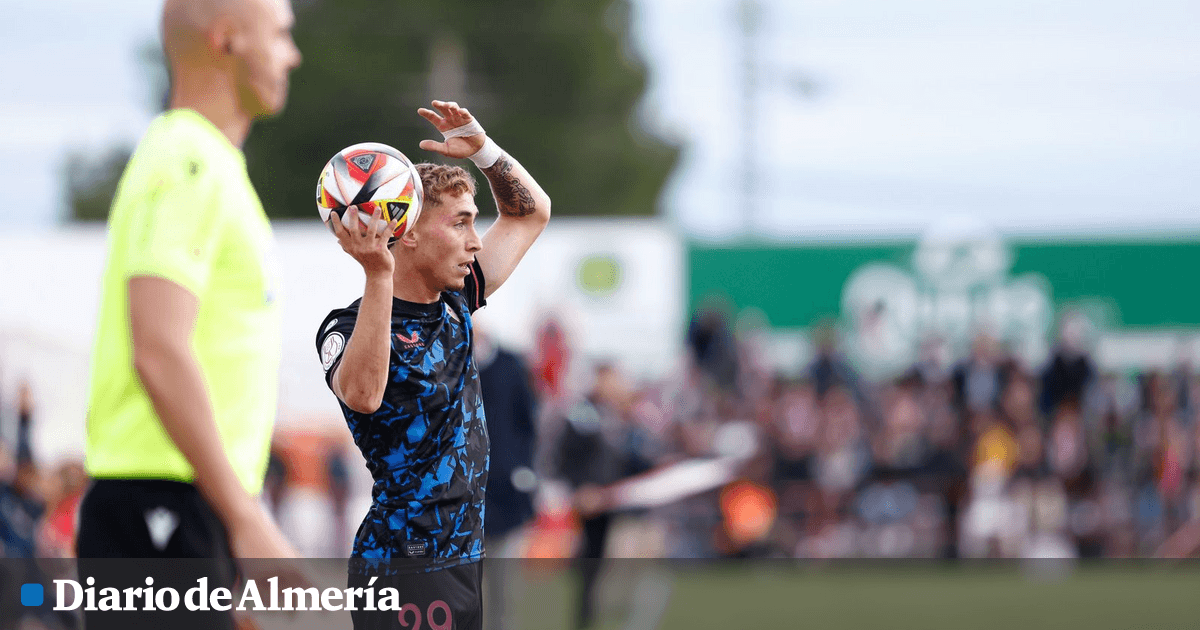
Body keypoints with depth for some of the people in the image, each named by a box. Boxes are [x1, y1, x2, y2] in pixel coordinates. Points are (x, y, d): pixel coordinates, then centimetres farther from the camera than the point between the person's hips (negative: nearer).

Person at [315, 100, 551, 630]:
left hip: (465, 561, 8)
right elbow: (362, 394, -36)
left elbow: (531, 212, 23)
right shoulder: (348, 327, -12)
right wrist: (378, 276, -40)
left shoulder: (455, 303, 11)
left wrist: (482, 148, 6)